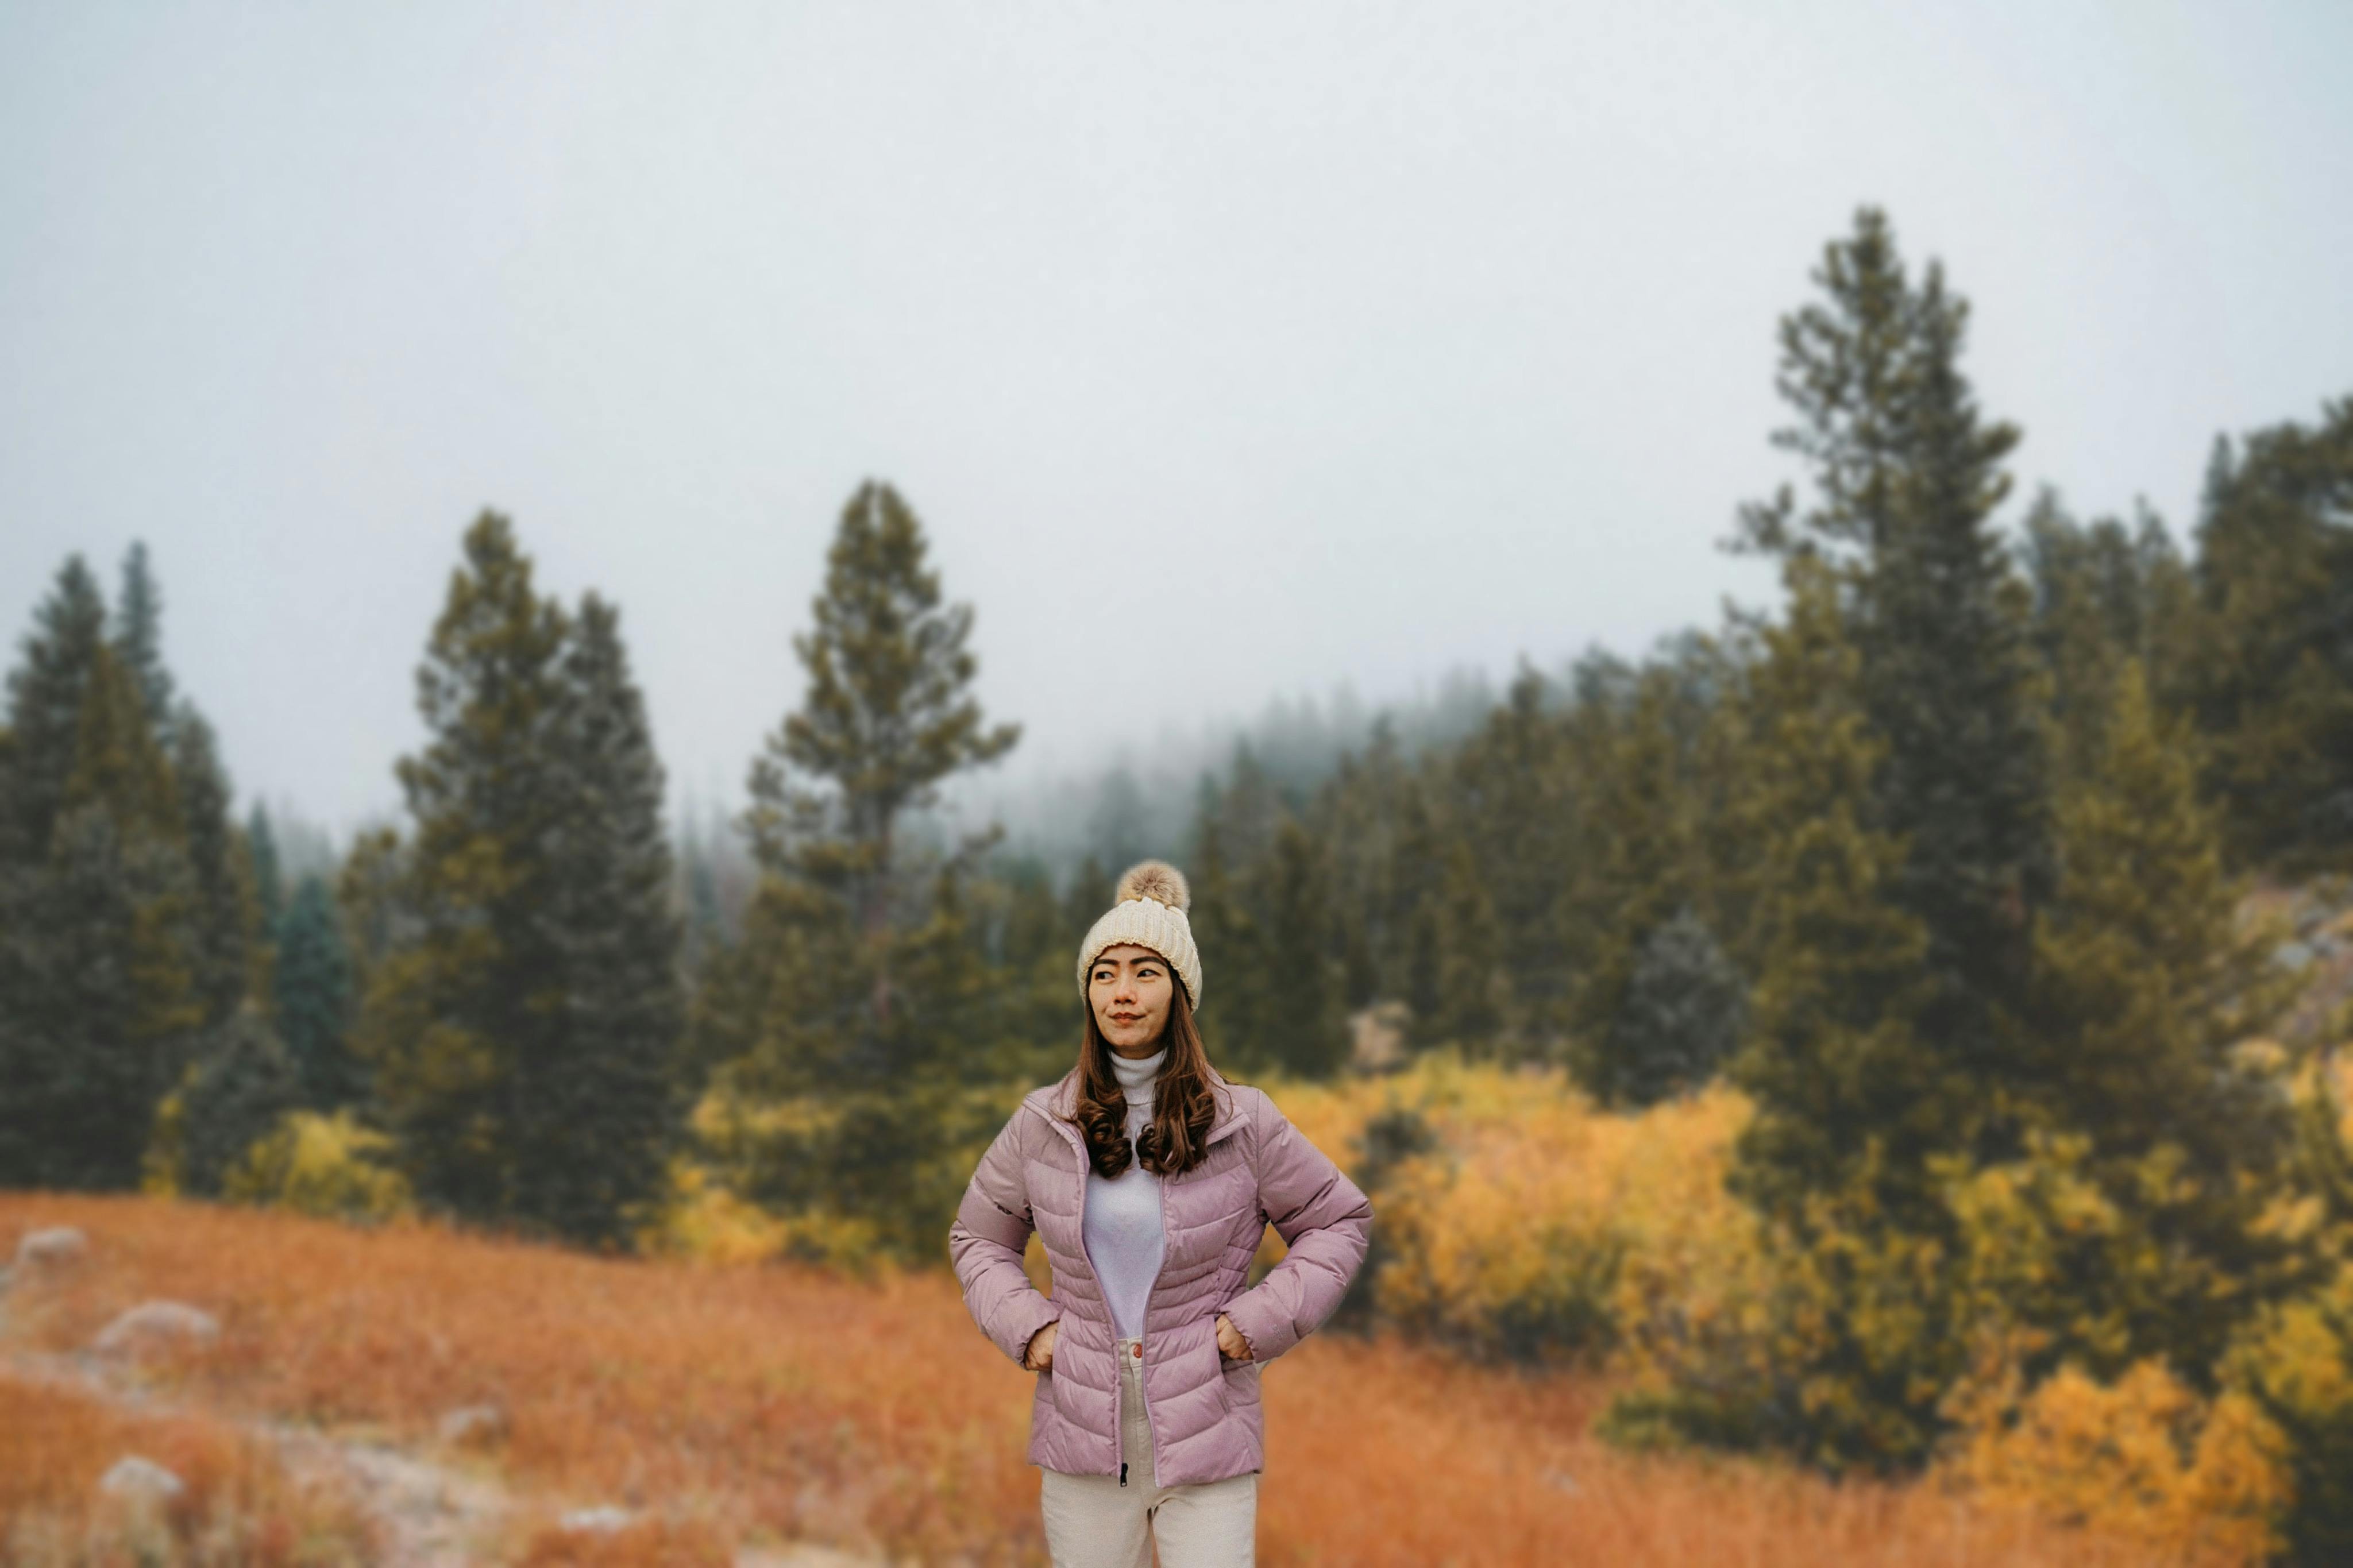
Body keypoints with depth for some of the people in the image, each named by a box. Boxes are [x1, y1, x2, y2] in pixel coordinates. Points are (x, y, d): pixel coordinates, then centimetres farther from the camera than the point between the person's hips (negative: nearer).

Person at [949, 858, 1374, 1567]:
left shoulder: (1242, 1122, -2)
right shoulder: (1042, 1124, 2)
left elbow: (1340, 1221, 7)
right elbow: (978, 1237, 17)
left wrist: (1259, 1320, -4)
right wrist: (1024, 1324, 0)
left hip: (1205, 1436, -2)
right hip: (1083, 1434, 2)